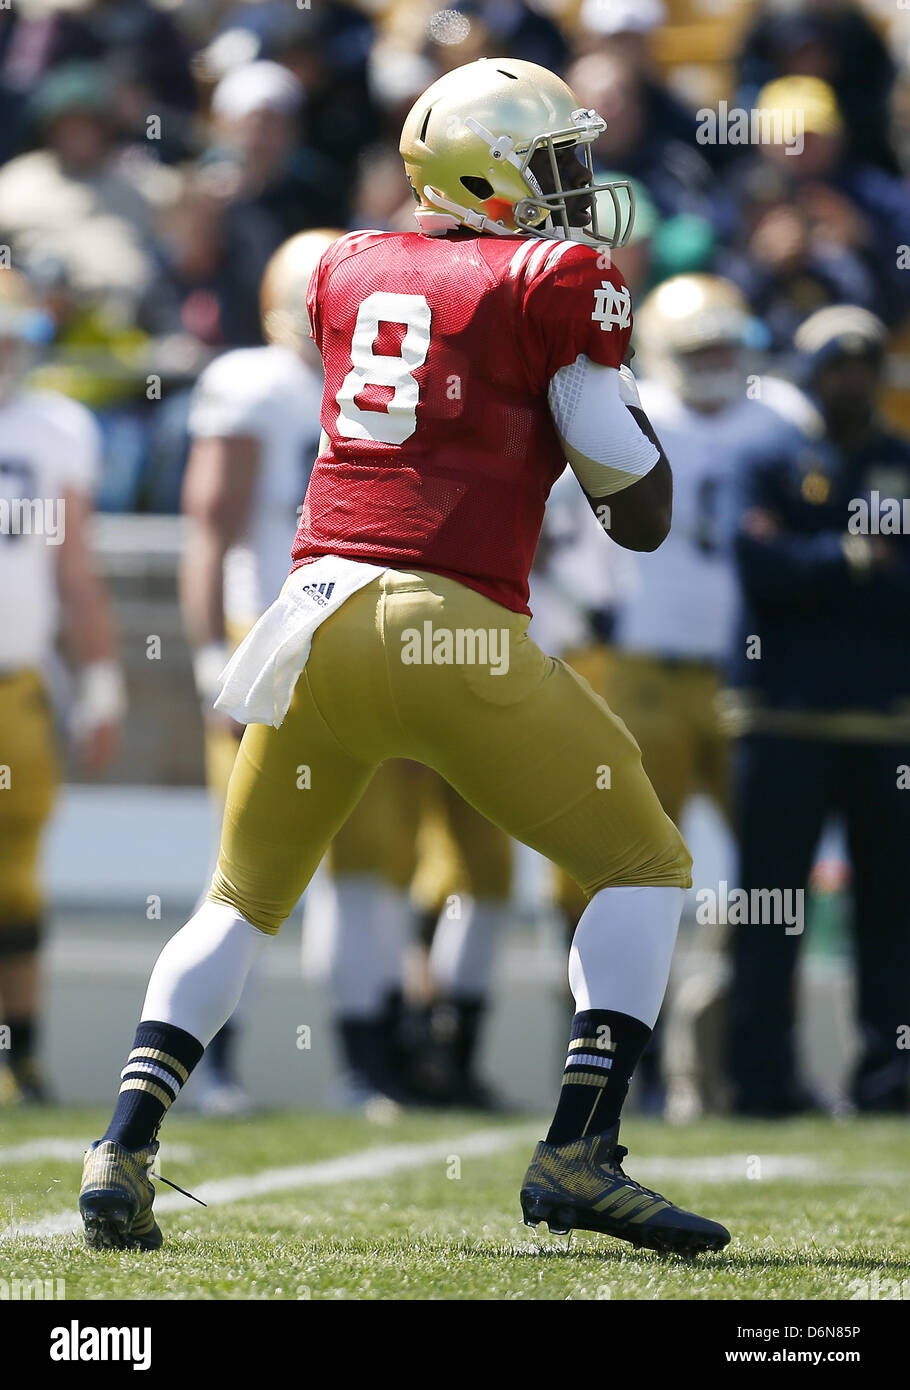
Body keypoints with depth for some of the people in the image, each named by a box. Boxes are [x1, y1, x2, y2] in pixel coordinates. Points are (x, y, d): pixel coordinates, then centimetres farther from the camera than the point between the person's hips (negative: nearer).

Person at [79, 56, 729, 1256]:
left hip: (318, 616, 5)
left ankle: (125, 1147, 4)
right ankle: (579, 1153, -4)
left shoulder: (345, 272, 16)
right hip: (454, 631, -5)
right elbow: (641, 516, 1)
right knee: (646, 866, 10)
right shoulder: (548, 286, 0)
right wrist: (609, 360, 16)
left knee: (244, 898, 21)